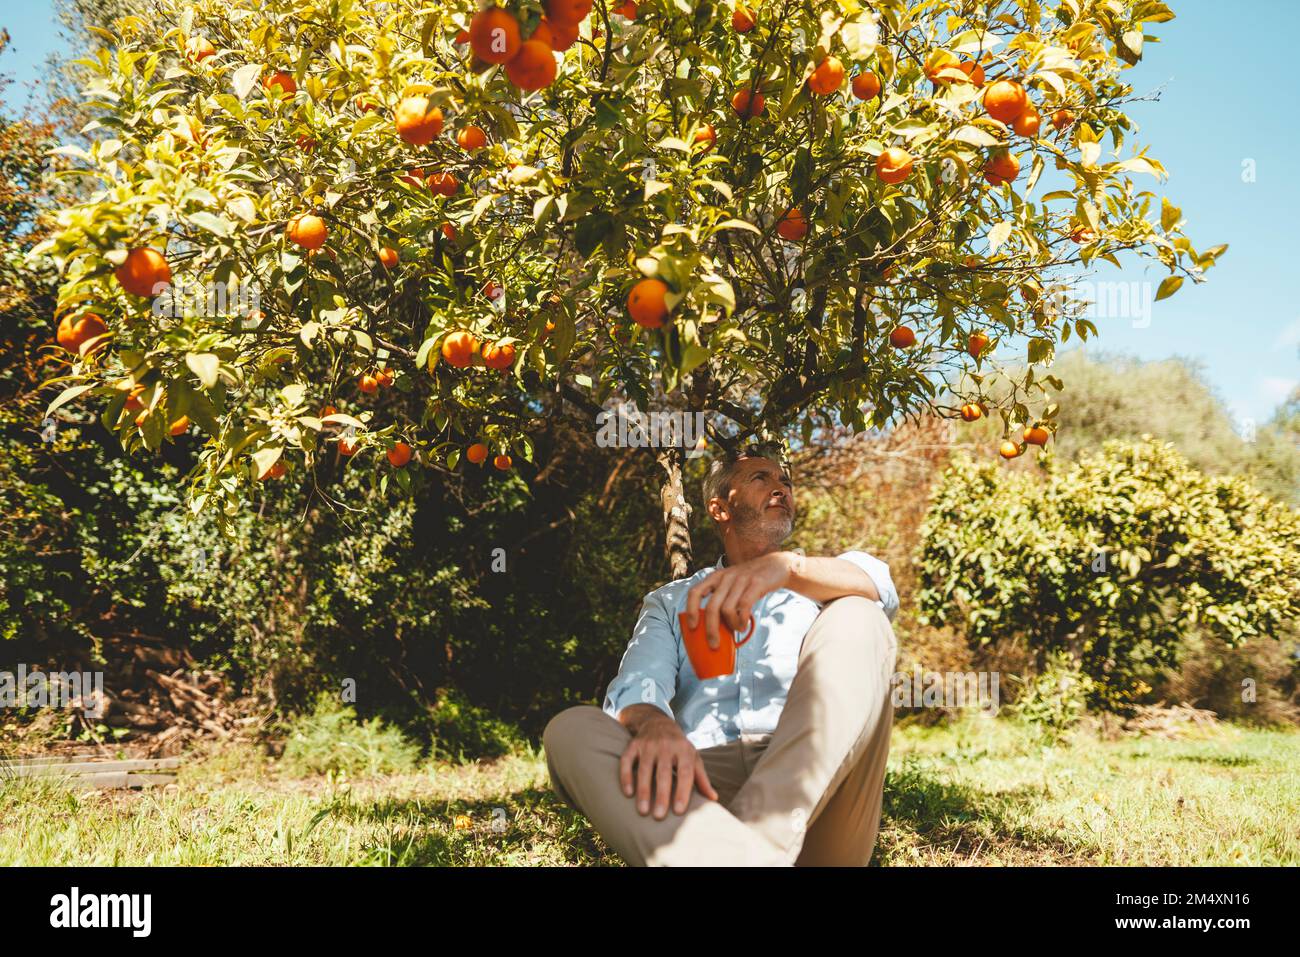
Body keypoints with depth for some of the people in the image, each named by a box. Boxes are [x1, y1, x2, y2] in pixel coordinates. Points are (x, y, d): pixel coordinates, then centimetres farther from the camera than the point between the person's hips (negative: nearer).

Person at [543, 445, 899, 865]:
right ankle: (751, 858, -47)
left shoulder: (820, 585, 24)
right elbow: (638, 685, 1)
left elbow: (877, 584, -3)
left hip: (811, 776, 0)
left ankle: (757, 845, -38)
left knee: (856, 618, -20)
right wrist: (656, 726, -26)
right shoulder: (670, 601, 23)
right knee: (571, 729, -24)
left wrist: (786, 566, -26)